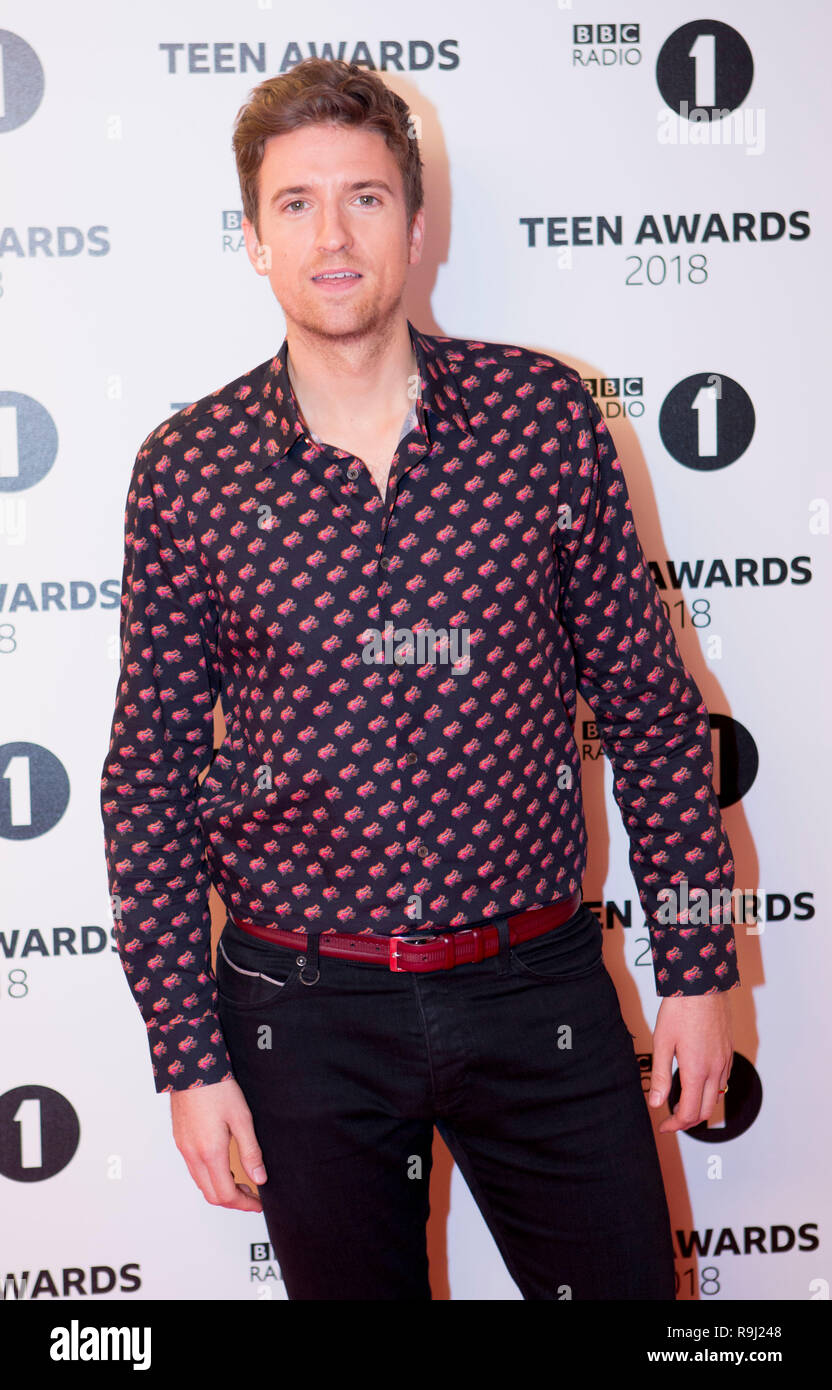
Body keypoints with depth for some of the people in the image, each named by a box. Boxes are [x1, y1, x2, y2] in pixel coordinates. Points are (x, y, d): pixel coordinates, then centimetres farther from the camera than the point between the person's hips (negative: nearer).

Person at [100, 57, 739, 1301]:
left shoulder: (543, 412, -3)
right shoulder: (188, 469, -4)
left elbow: (649, 700, 2)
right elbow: (150, 777, 0)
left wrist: (698, 965, 1)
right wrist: (188, 1055, -3)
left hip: (541, 985, 1)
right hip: (306, 1011, 0)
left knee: (627, 1283, 13)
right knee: (352, 1285, 18)